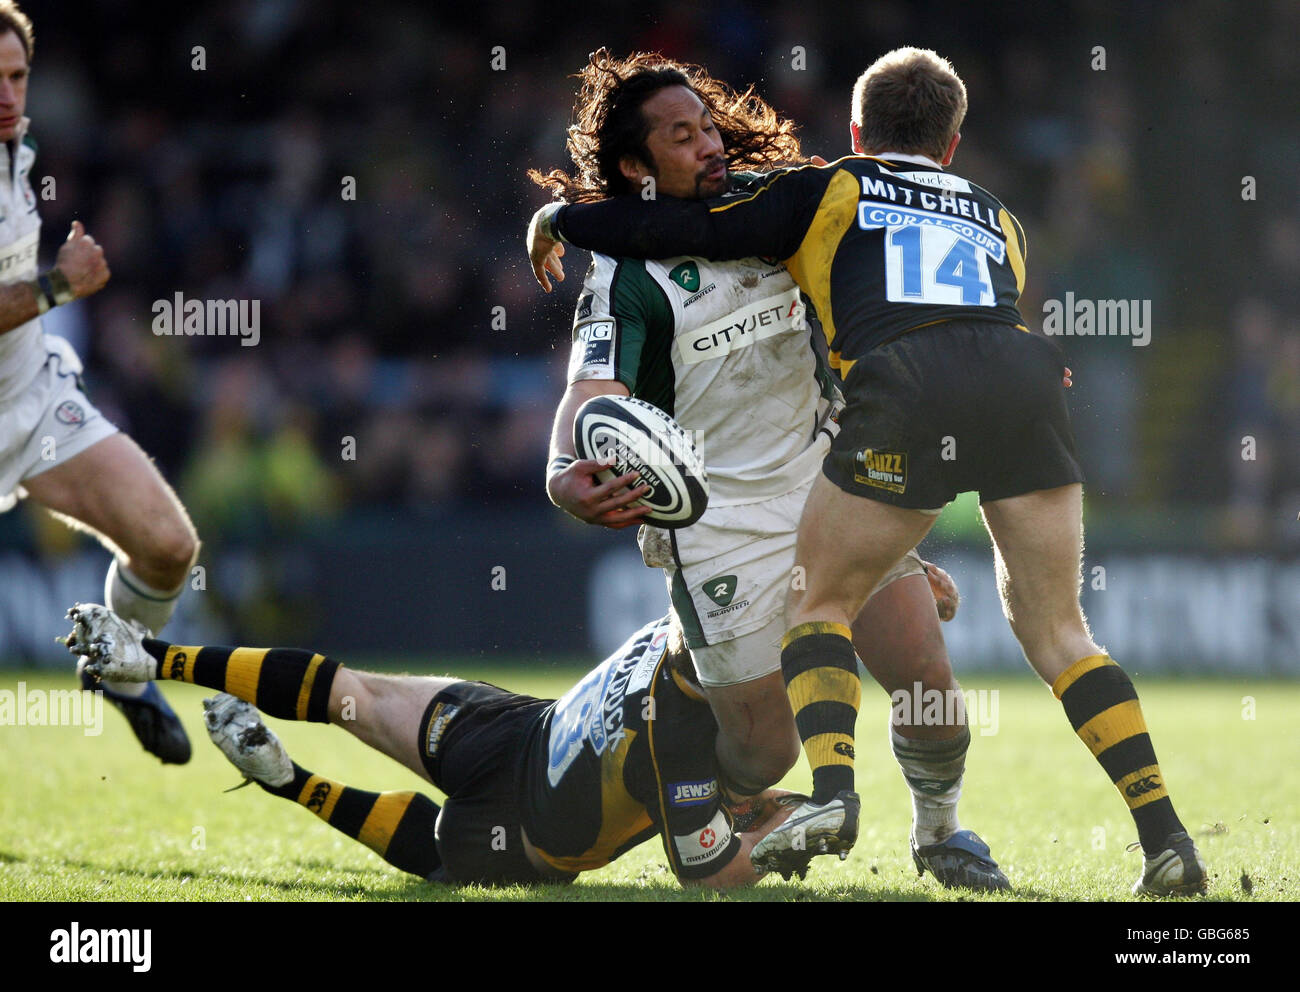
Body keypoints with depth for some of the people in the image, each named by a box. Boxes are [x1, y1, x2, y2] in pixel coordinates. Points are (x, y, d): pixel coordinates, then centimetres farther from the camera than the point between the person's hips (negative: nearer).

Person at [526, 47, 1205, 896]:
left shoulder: (829, 190, 25)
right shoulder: (999, 218, 37)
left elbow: (693, 231, 19)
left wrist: (559, 220, 34)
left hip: (906, 393, -3)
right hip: (1027, 376, 3)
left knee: (818, 602, 14)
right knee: (1055, 628, 14)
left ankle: (832, 792, -8)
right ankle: (1164, 833, 2)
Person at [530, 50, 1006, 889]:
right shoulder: (624, 276, -12)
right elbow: (595, 391, -28)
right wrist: (568, 474, -50)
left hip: (835, 485, 4)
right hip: (723, 526, -4)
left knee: (930, 686, -5)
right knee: (764, 751, -2)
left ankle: (938, 832, 25)